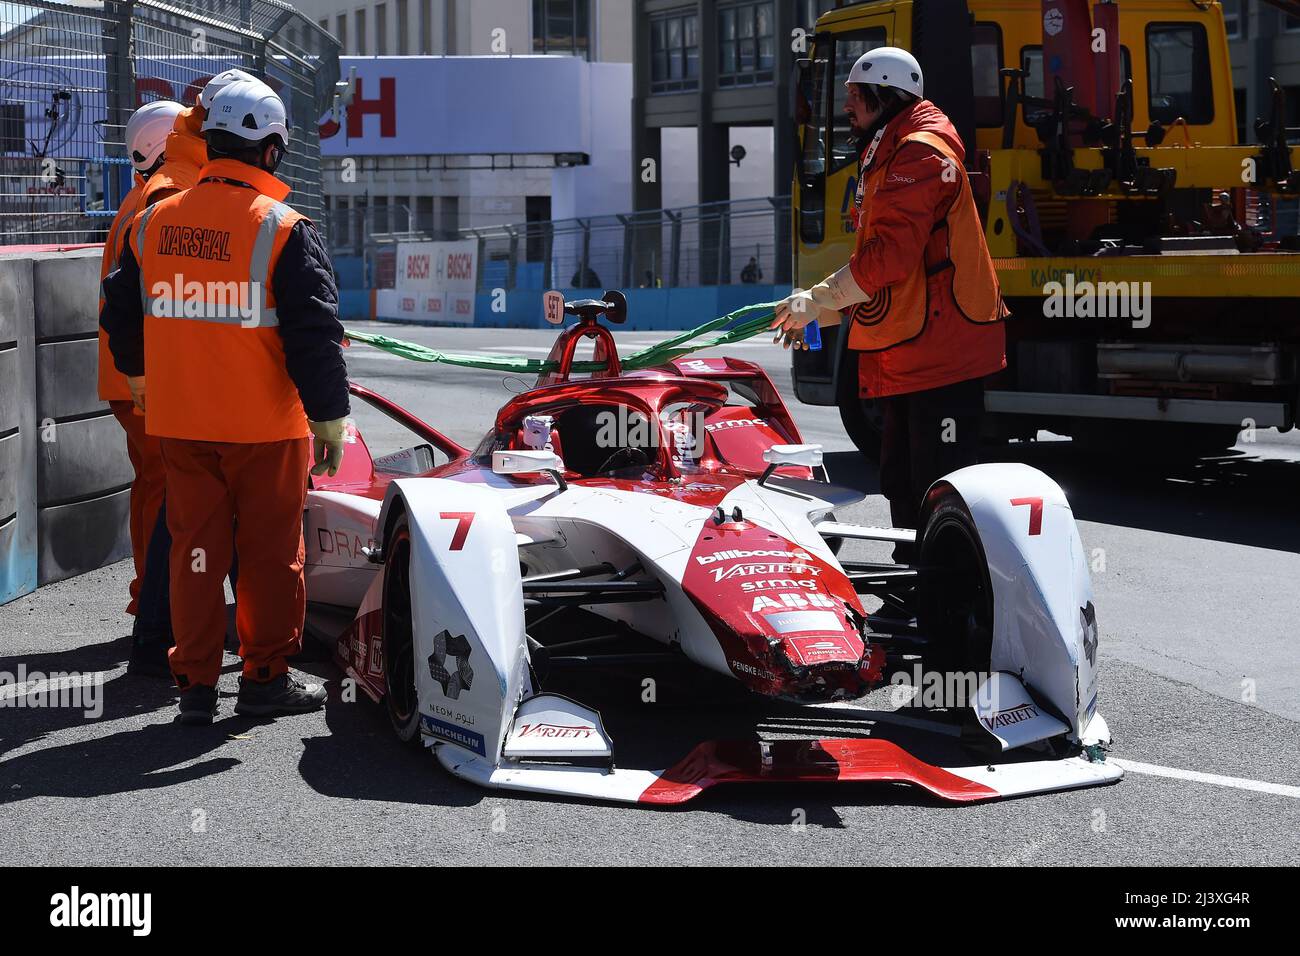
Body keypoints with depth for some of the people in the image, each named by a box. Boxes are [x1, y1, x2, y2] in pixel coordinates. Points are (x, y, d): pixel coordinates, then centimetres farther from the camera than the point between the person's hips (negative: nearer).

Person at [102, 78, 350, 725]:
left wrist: (137, 373, 34)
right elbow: (314, 332, -14)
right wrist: (329, 414, -5)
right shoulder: (282, 229, -12)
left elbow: (121, 310, 16)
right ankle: (266, 678, 13)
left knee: (194, 545, 11)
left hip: (179, 424, 4)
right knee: (270, 550, 7)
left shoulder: (153, 222, 4)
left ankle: (195, 684, 15)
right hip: (265, 426, -4)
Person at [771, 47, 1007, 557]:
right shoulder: (886, 158, 22)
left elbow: (891, 255, -23)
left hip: (939, 352, -11)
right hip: (906, 357, 11)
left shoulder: (921, 153, -12)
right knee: (904, 488, 16)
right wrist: (820, 315, 15)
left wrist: (818, 300, -15)